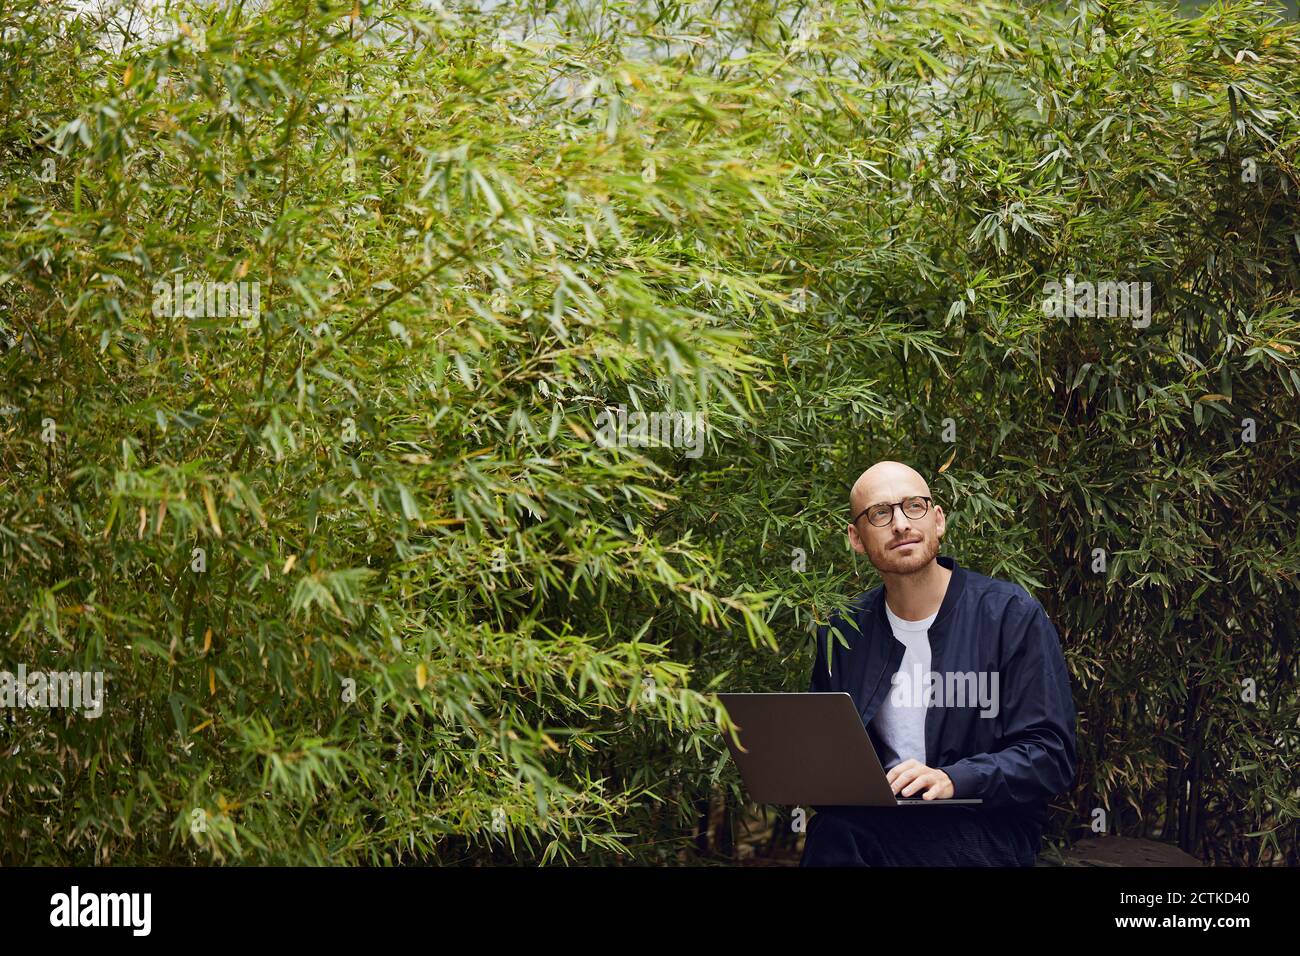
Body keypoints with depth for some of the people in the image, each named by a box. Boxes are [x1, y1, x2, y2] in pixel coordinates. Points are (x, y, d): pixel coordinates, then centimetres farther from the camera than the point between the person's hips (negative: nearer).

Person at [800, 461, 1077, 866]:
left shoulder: (1012, 615, -4)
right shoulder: (843, 631, 9)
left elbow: (1051, 756, -8)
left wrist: (953, 780, -23)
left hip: (979, 831, -4)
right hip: (875, 824, 4)